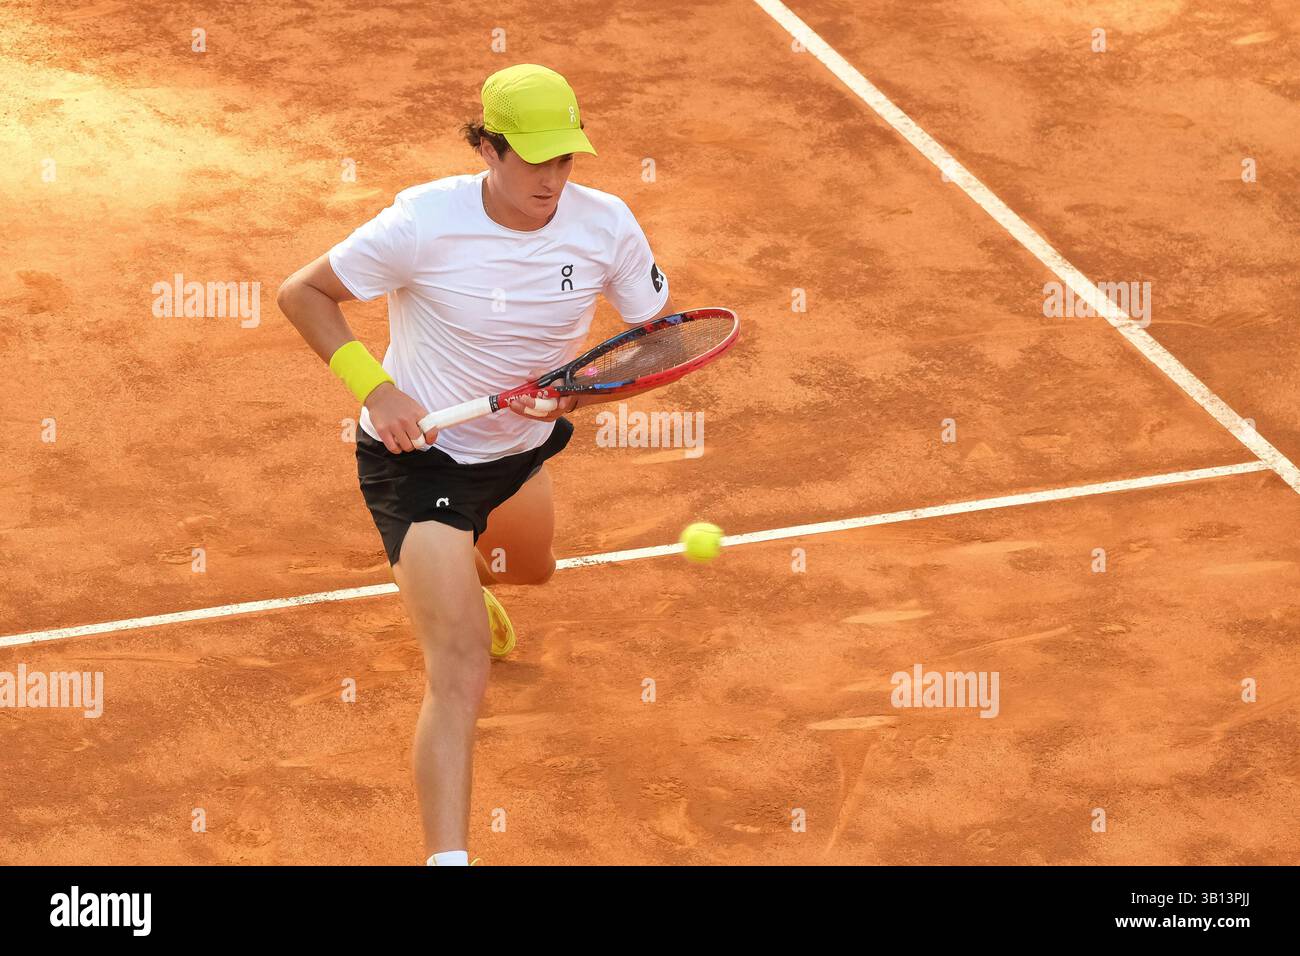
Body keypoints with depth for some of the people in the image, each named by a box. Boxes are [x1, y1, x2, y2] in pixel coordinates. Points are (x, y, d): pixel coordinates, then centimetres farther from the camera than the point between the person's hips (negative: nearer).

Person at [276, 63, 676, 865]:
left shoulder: (607, 226, -18)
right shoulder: (426, 222, -28)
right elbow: (303, 294, -15)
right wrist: (374, 387, -28)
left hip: (523, 446, 7)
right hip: (419, 458, -6)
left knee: (531, 568, 38)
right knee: (462, 673, -20)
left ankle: (455, 584, 74)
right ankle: (449, 854, -22)